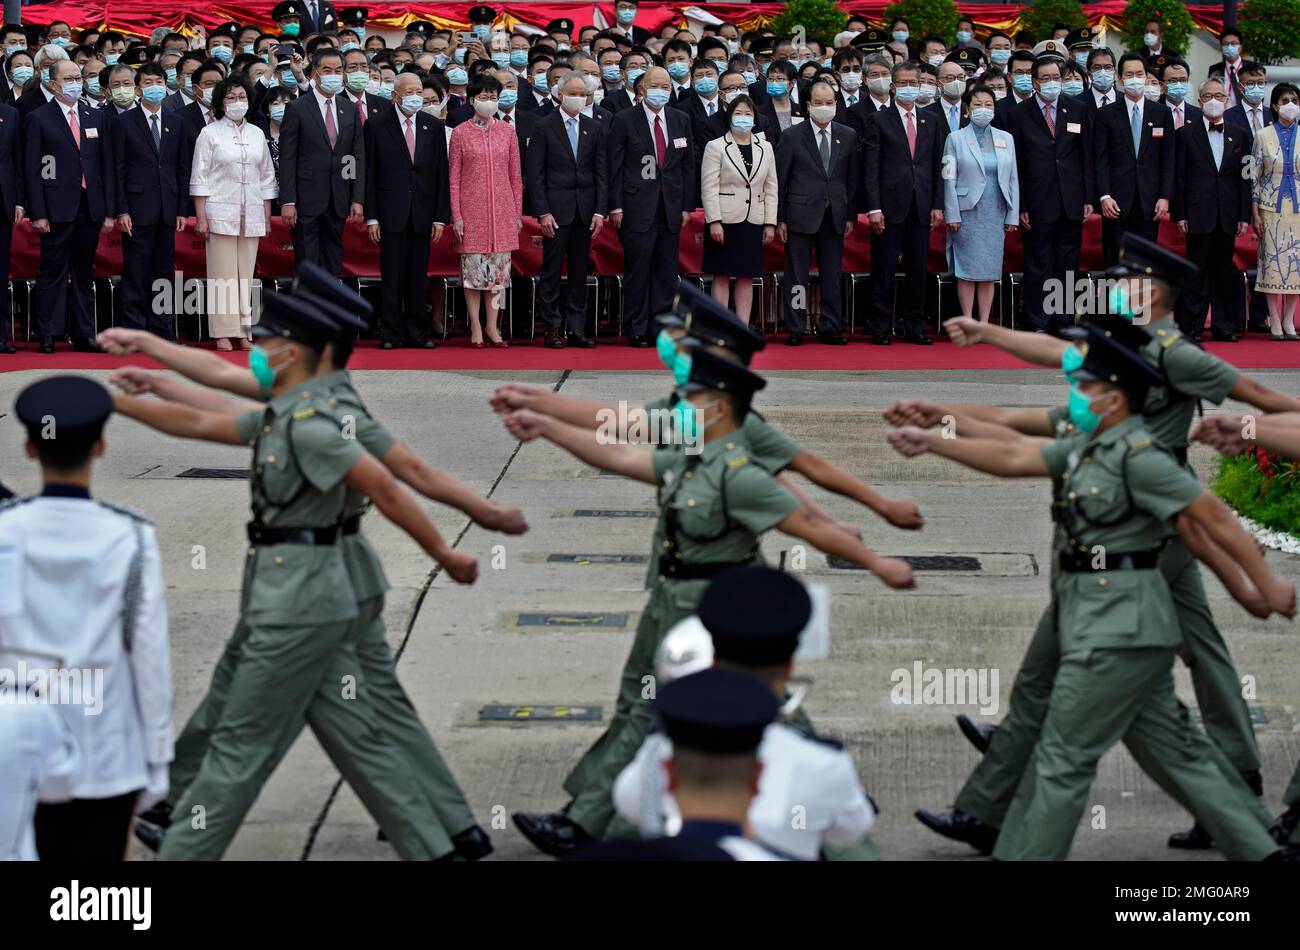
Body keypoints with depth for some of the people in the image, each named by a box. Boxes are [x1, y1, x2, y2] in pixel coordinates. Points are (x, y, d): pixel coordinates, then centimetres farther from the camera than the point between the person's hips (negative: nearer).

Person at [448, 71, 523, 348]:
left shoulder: (507, 132, 7)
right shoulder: (461, 133, 0)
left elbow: (515, 175, 10)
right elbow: (454, 177, 1)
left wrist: (518, 212, 7)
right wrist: (456, 215, -5)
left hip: (502, 210, 2)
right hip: (472, 209, -2)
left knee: (499, 267, 3)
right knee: (473, 265, -1)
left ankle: (492, 326, 9)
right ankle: (475, 328, 6)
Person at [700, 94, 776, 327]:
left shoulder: (765, 148, 10)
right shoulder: (716, 147, -2)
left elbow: (771, 188, 11)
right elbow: (709, 188, -7)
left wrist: (770, 223, 5)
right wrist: (714, 222, -14)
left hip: (753, 221, 4)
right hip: (724, 220, -4)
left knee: (747, 277, 5)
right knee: (722, 275, -1)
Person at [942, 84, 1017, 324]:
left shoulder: (1006, 139, 11)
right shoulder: (956, 139, 2)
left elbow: (1013, 180, 11)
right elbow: (949, 180, -2)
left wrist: (1012, 215, 5)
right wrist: (952, 215, -8)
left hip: (995, 214, 3)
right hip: (967, 212, -3)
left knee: (990, 271, 3)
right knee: (967, 270, -3)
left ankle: (984, 323, 7)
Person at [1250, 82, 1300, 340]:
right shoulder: (1263, 136, 2)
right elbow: (1255, 176, 3)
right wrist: (1255, 213, -2)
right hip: (1272, 207, -1)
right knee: (1272, 260, -2)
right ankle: (1274, 321, 4)